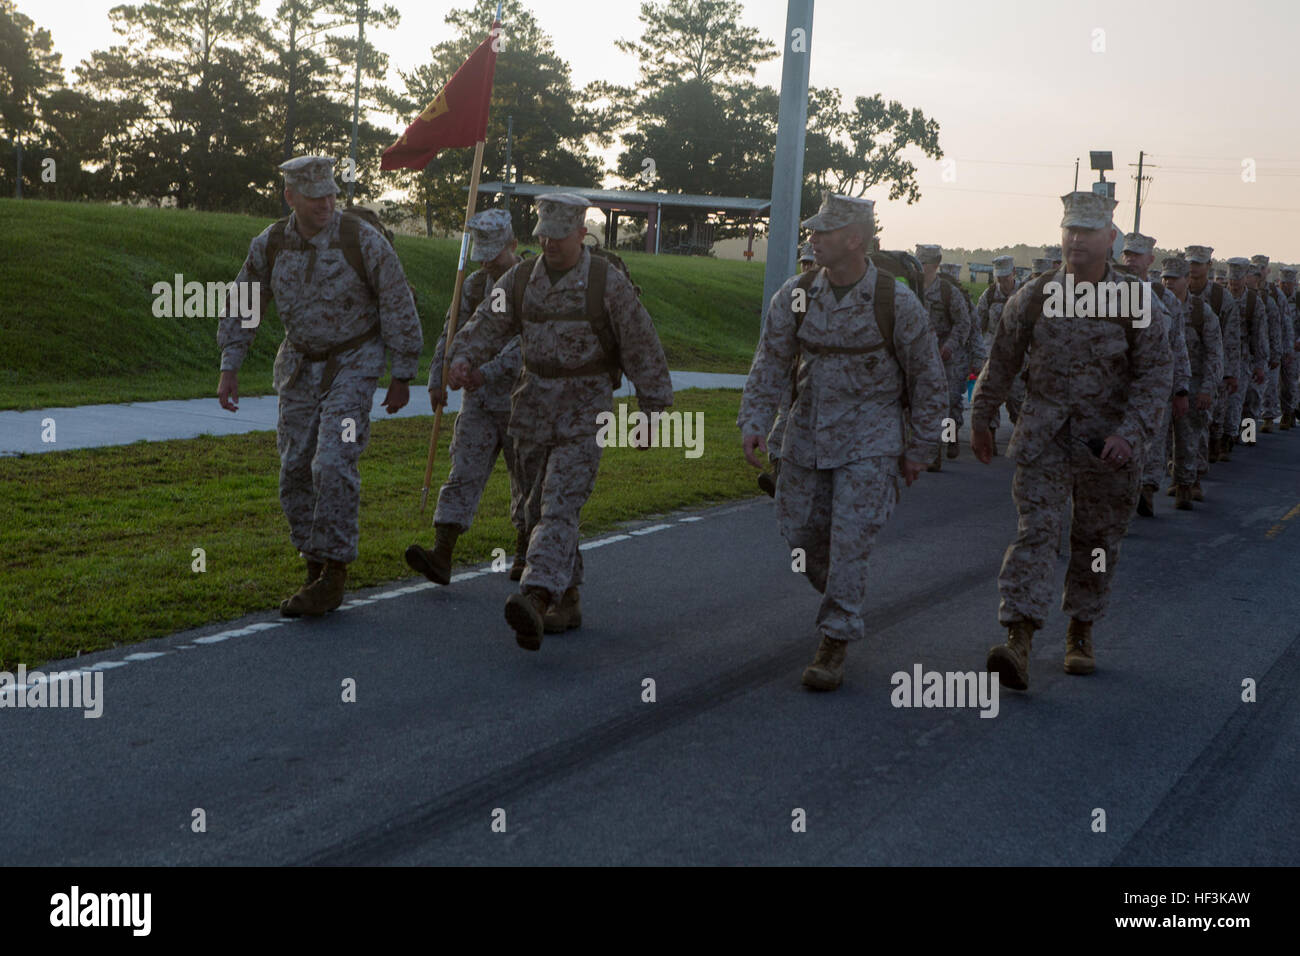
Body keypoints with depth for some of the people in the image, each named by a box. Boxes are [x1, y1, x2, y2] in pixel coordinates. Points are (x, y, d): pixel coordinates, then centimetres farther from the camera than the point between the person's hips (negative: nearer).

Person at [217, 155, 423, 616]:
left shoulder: (362, 239, -19)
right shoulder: (269, 244, -7)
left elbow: (399, 306, -10)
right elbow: (240, 303, 7)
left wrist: (402, 377, -8)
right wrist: (229, 369, 2)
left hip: (354, 363, -5)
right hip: (300, 365, 5)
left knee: (333, 464, -17)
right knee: (296, 468, 2)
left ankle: (334, 574, -7)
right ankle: (315, 571, 15)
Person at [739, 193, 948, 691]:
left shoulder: (897, 303, -12)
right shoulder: (794, 297, -4)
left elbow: (928, 379, -2)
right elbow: (770, 364, 3)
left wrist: (919, 448, 0)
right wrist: (753, 421, -9)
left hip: (869, 439, -4)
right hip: (807, 431, 4)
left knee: (850, 539, -10)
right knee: (801, 530, 9)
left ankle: (835, 642, 1)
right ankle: (844, 600, 37)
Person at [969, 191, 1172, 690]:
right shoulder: (1034, 297, -2)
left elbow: (1157, 371, -6)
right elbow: (1001, 361, 9)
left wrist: (1131, 430, -18)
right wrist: (980, 419, 14)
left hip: (1108, 445, 0)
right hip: (1043, 439, 0)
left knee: (1097, 542, 11)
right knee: (1036, 531, -12)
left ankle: (1080, 632, 29)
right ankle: (1017, 639, -19)